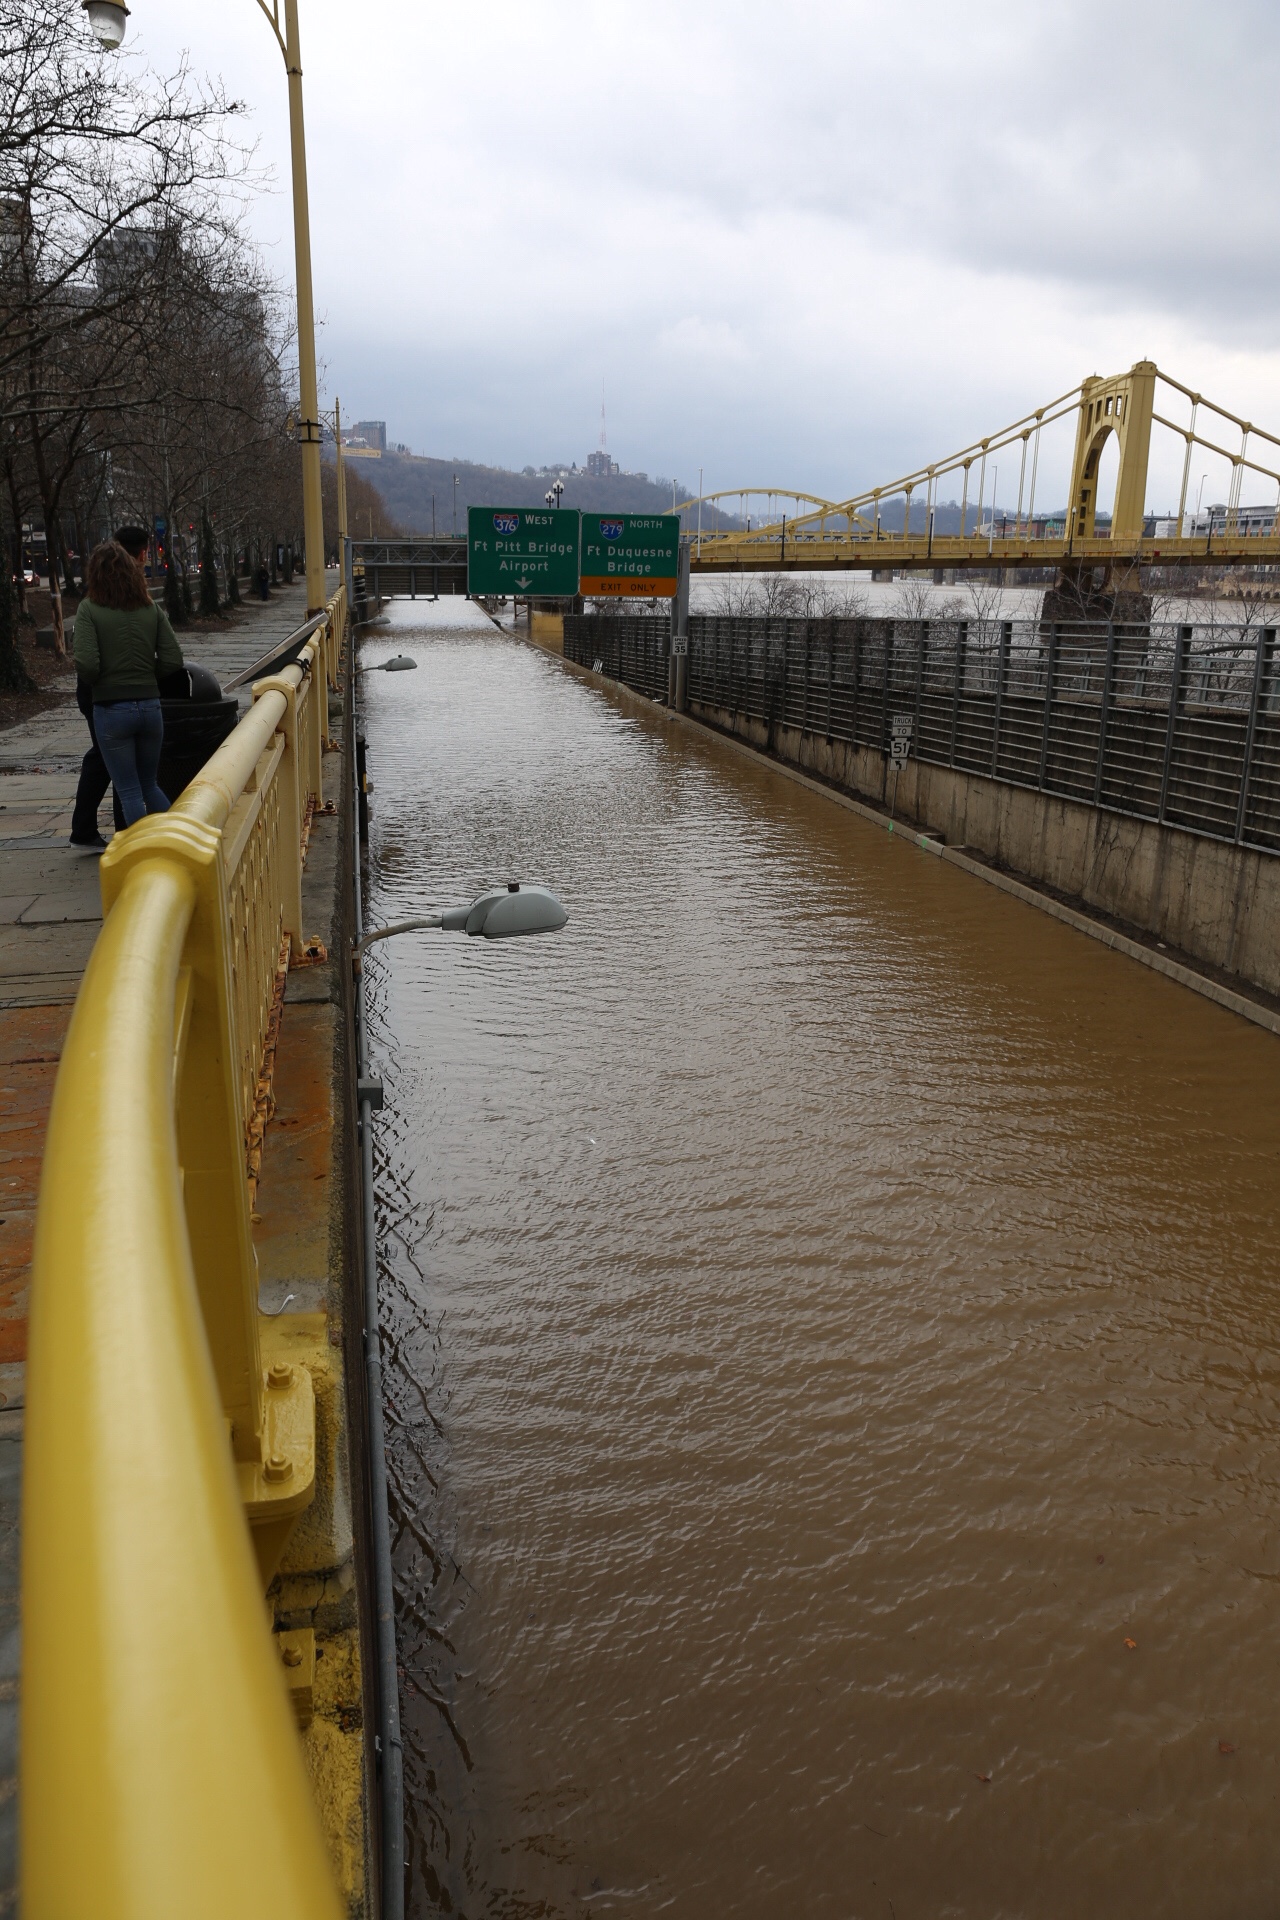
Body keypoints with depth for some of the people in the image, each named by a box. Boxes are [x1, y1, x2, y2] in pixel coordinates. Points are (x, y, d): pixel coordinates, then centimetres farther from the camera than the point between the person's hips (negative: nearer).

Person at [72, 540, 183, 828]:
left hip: (111, 709, -4)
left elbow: (86, 664, -16)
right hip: (150, 706, 4)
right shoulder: (151, 608, 4)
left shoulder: (89, 609, -7)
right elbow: (173, 660, 0)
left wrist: (96, 683, 4)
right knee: (149, 786, 19)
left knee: (130, 792, 6)